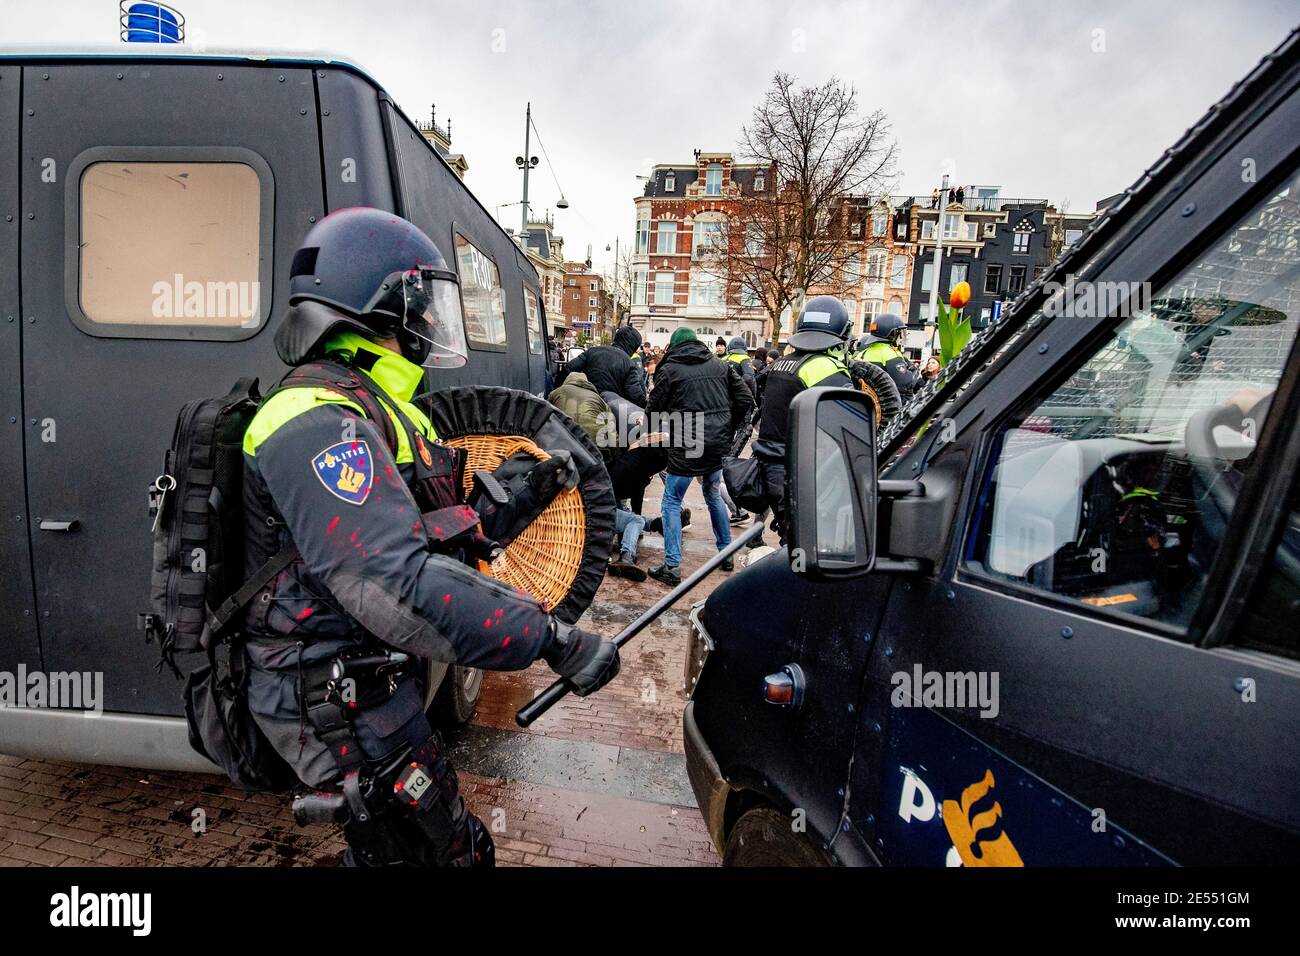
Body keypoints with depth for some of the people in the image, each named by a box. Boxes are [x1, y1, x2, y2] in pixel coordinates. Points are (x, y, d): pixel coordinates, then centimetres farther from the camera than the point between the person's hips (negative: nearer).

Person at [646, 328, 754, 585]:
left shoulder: (668, 370, -3)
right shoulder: (722, 366, 9)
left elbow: (653, 411, -1)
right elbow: (746, 400, 6)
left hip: (685, 447, -5)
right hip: (718, 445, 5)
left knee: (672, 502, 6)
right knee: (714, 496, 24)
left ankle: (672, 566, 1)